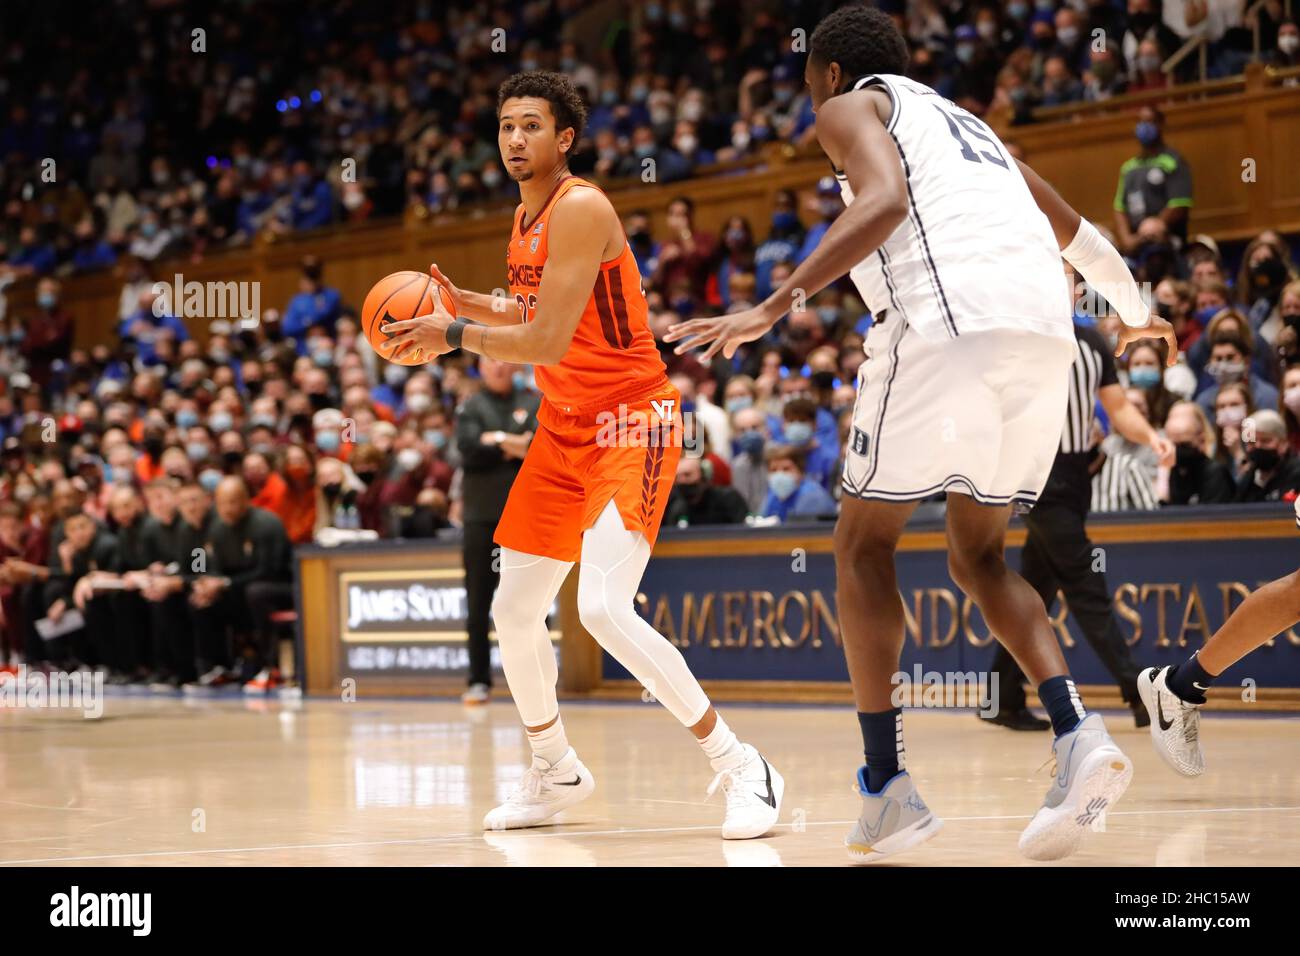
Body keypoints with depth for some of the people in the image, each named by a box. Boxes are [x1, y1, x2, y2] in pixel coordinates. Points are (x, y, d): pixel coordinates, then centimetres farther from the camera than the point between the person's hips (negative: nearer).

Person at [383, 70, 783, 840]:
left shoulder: (581, 209, -19)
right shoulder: (525, 218, 10)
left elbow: (548, 342, -23)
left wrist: (454, 336, -14)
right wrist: (471, 306, 10)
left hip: (631, 422, -9)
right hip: (564, 428, 9)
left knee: (605, 609, -25)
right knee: (514, 612, 11)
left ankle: (742, 768, -16)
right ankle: (556, 772, 32)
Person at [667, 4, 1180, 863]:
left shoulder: (852, 107, 13)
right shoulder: (963, 122, 34)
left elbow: (884, 202, -9)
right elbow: (1075, 232, 43)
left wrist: (776, 307, -15)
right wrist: (1136, 311, 62)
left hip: (945, 326, -6)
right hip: (1044, 333, 6)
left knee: (865, 543, 10)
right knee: (979, 555, 20)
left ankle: (888, 788, 2)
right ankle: (1078, 735, -4)